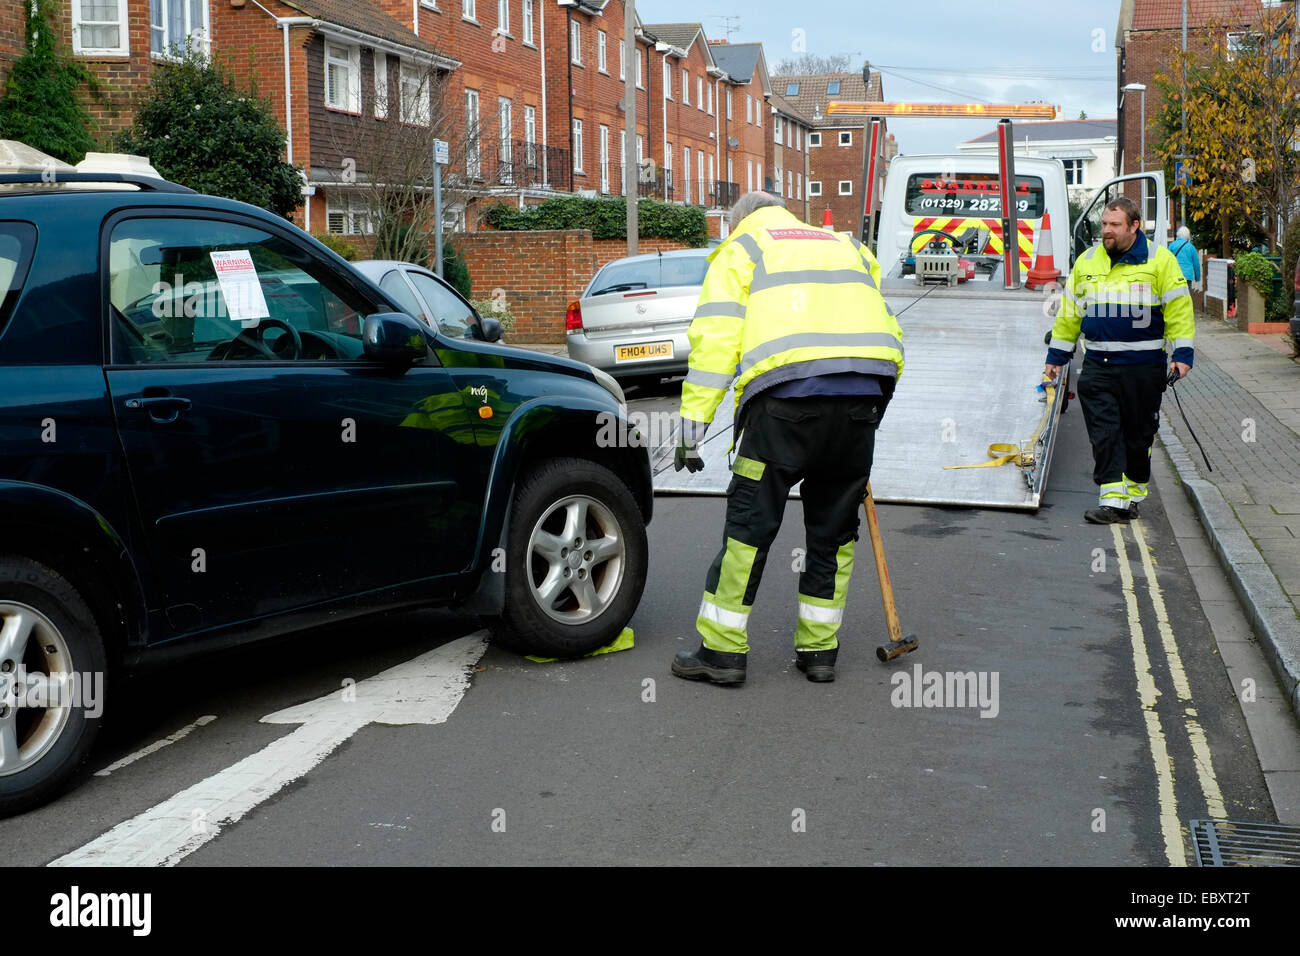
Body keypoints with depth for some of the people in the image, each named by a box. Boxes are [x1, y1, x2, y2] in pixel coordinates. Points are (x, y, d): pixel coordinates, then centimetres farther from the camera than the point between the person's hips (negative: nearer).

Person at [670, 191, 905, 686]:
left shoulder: (739, 251, 17)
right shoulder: (847, 247, 31)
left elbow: (714, 338, 3)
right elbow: (888, 332, 26)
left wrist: (693, 422, 1)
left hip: (787, 395, -4)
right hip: (863, 397, 5)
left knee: (750, 521, 3)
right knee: (834, 526, 16)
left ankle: (722, 649, 7)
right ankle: (818, 649, 22)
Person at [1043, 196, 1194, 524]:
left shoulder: (1159, 260, -2)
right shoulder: (1087, 261, 9)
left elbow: (1179, 308, -2)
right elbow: (1069, 312, 16)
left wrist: (1182, 354, -9)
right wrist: (1056, 355, 17)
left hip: (1144, 366, -2)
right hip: (1097, 365, 3)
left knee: (1139, 434, 7)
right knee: (1104, 434, -5)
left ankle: (1134, 494, 23)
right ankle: (1112, 499, -6)